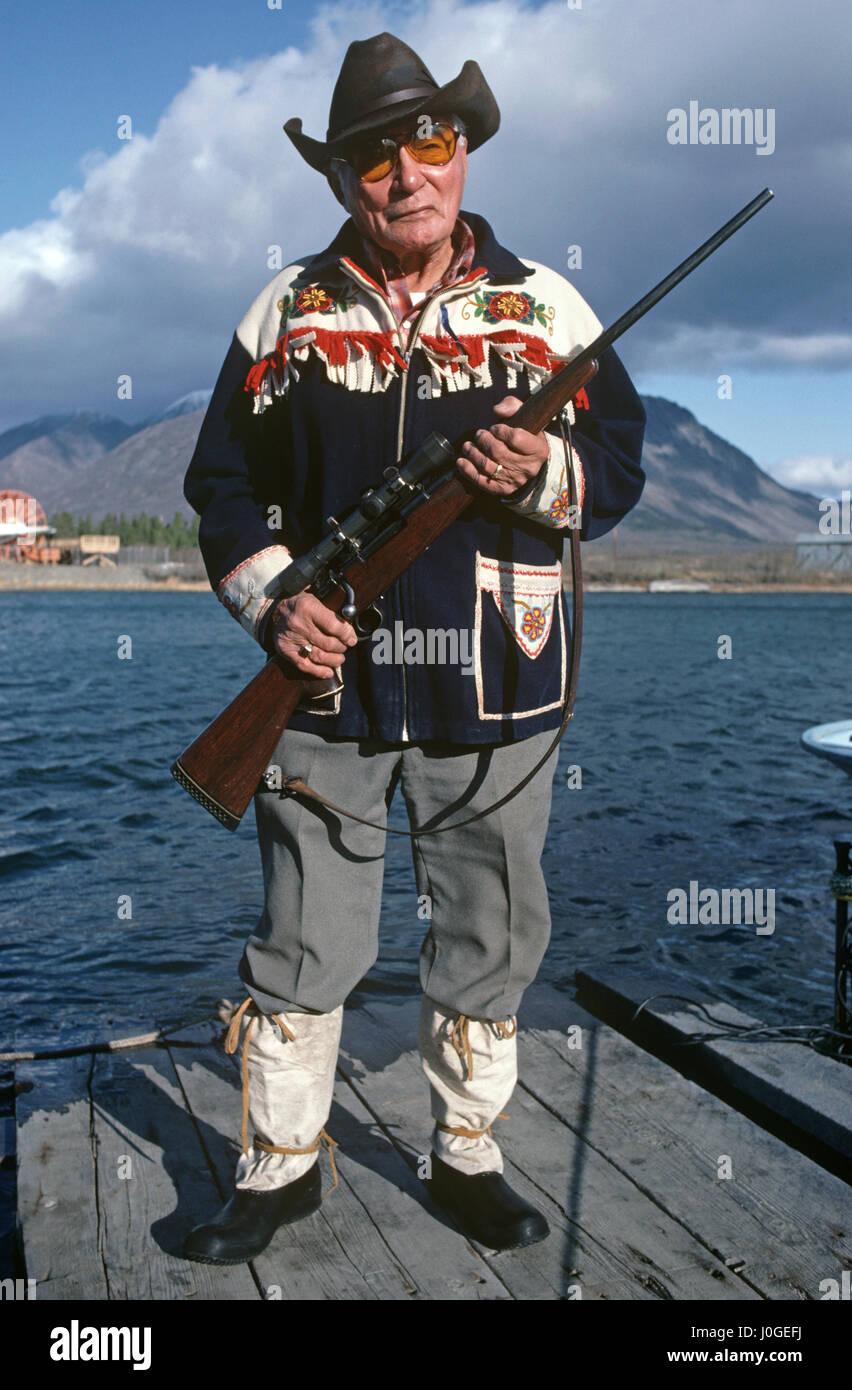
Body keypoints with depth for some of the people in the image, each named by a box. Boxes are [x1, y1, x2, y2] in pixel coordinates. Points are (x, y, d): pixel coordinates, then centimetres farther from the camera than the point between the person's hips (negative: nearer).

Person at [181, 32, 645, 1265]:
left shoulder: (545, 306, 6)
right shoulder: (288, 313, 7)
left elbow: (622, 461, 5)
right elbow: (224, 479, 9)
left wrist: (545, 475, -17)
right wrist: (272, 599, -7)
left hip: (495, 694, 1)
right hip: (330, 680, 0)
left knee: (488, 945, 11)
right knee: (303, 951, 7)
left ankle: (468, 1159, 32)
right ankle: (281, 1166, 27)